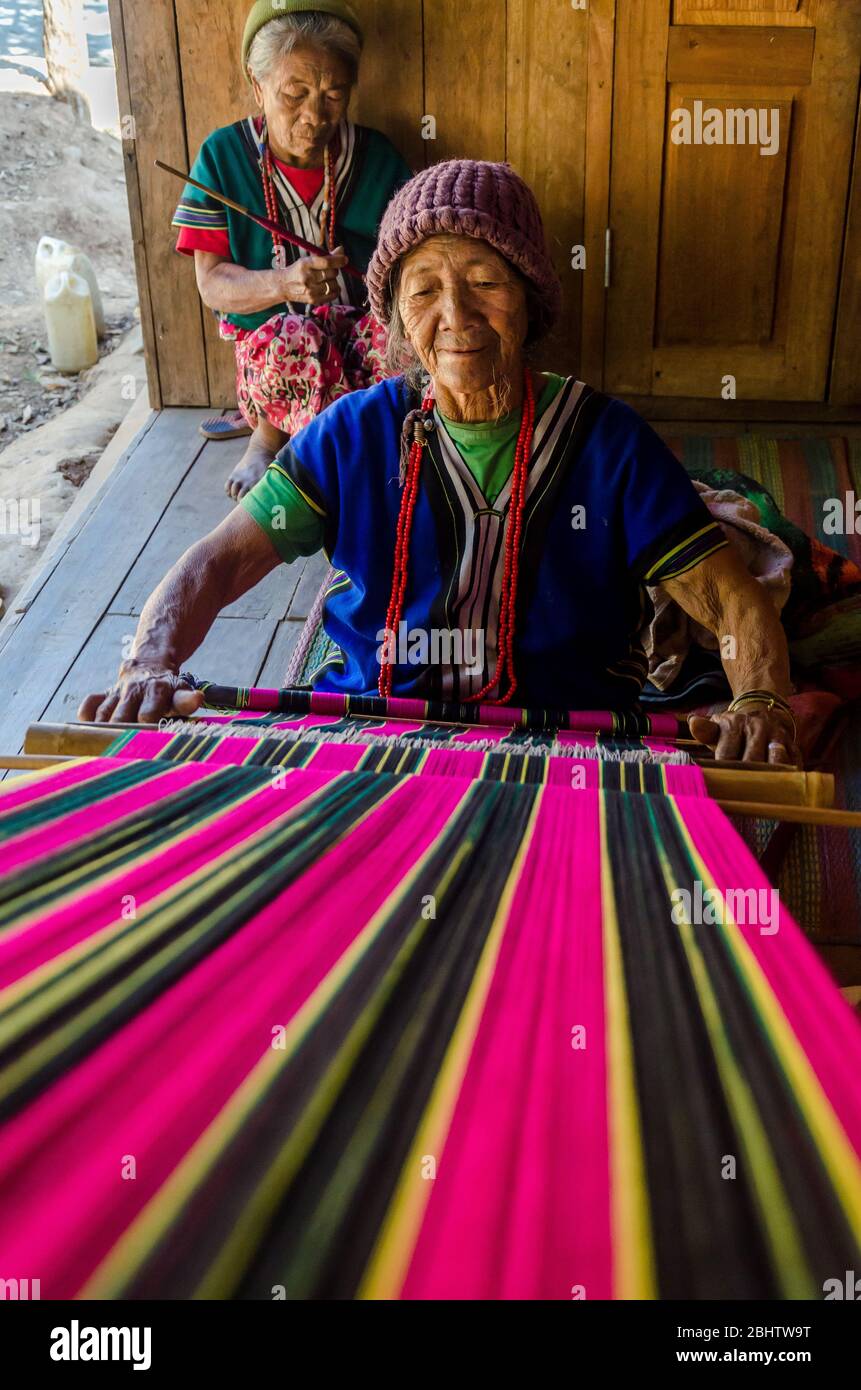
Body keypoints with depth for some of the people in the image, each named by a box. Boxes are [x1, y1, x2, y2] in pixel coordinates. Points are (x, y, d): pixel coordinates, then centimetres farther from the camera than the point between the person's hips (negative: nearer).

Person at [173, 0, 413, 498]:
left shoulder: (378, 157, -2)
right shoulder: (224, 155, -6)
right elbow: (212, 283, -8)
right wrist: (285, 283, -29)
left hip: (363, 329, 2)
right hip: (267, 340, -2)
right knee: (296, 338, -36)